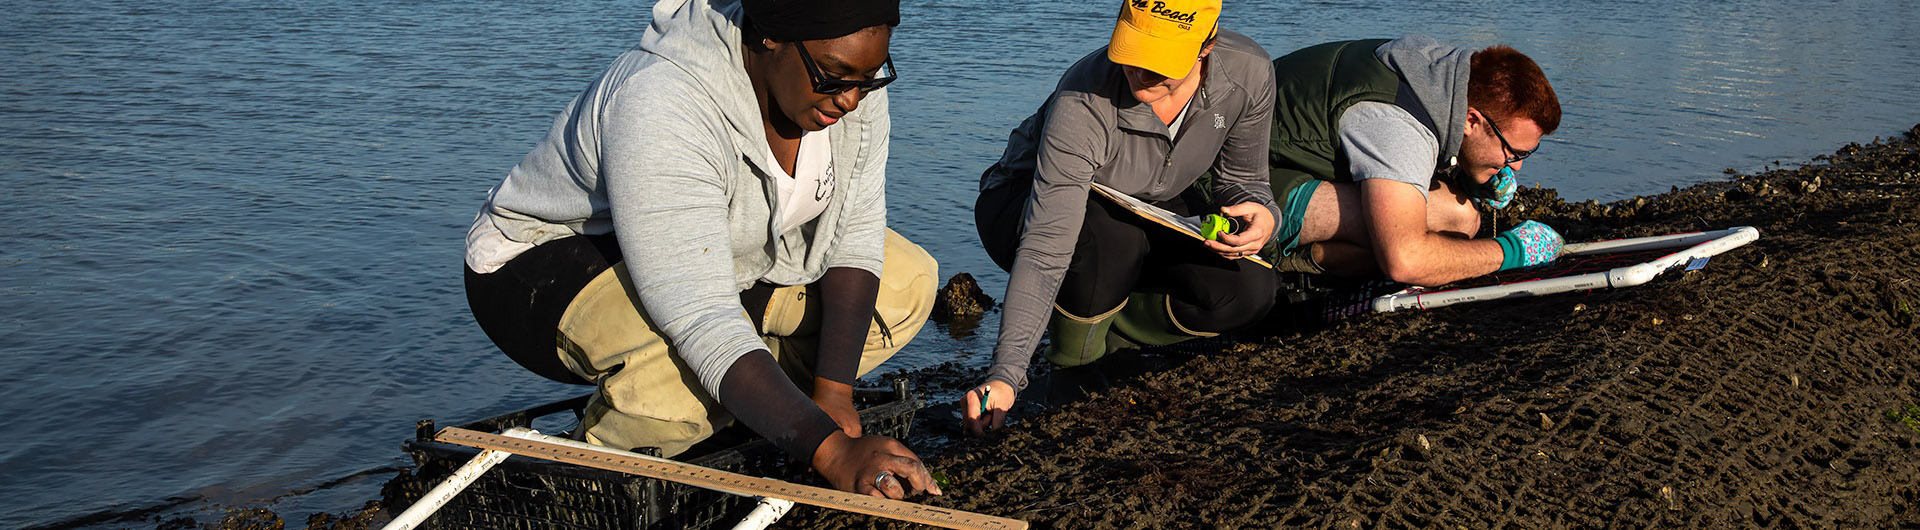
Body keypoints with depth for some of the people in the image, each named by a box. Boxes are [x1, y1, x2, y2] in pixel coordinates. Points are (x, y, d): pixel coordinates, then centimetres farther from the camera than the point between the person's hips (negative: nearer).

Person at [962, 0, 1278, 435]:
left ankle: (1097, 333, 1)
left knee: (1249, 291, -19)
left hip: (1147, 207, 5)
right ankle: (1072, 367, -11)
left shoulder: (1248, 73, -24)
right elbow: (1045, 250, -42)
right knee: (1115, 236, -40)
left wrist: (1260, 213, -31)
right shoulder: (1084, 103, -38)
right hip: (1025, 205, -5)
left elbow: (1242, 180, -5)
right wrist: (1005, 374, -51)